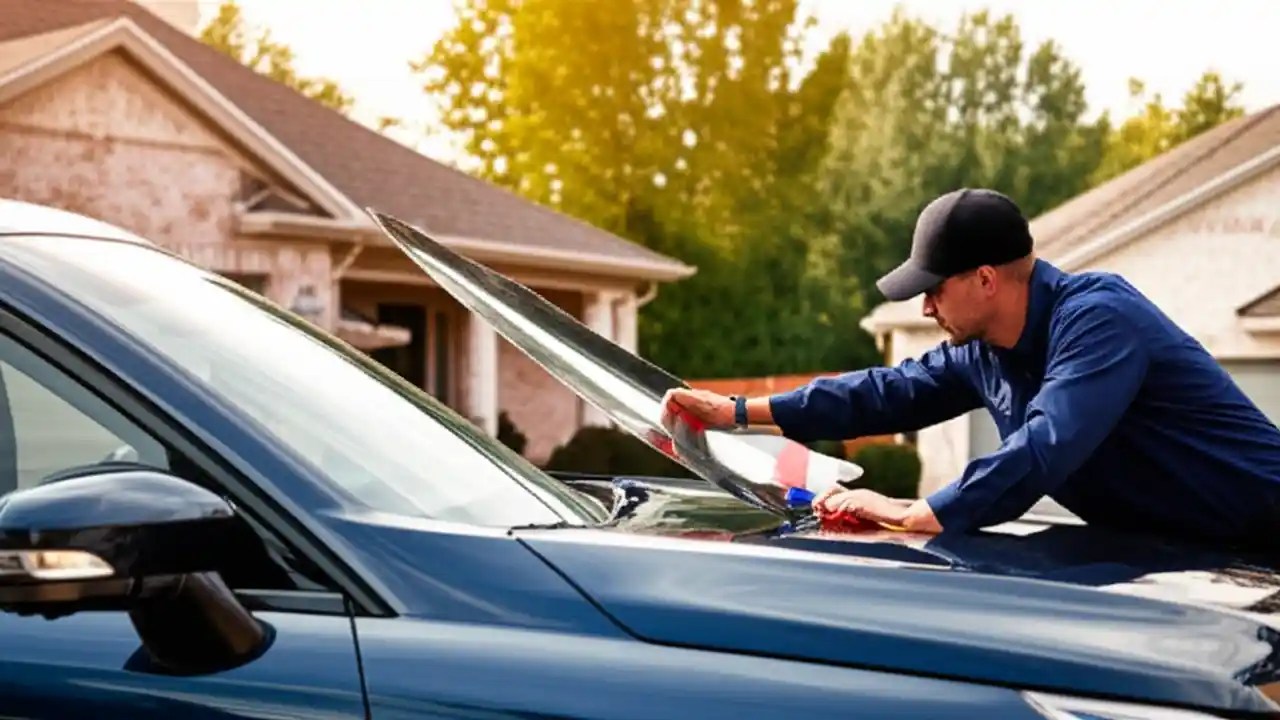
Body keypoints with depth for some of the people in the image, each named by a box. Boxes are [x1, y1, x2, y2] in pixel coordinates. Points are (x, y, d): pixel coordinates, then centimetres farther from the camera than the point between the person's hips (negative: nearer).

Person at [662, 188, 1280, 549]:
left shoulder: (1097, 319, -25)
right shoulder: (984, 352, 1)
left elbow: (1043, 452, -35)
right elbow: (890, 391, 9)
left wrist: (912, 516, -33)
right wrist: (740, 411, 7)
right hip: (1161, 551, 8)